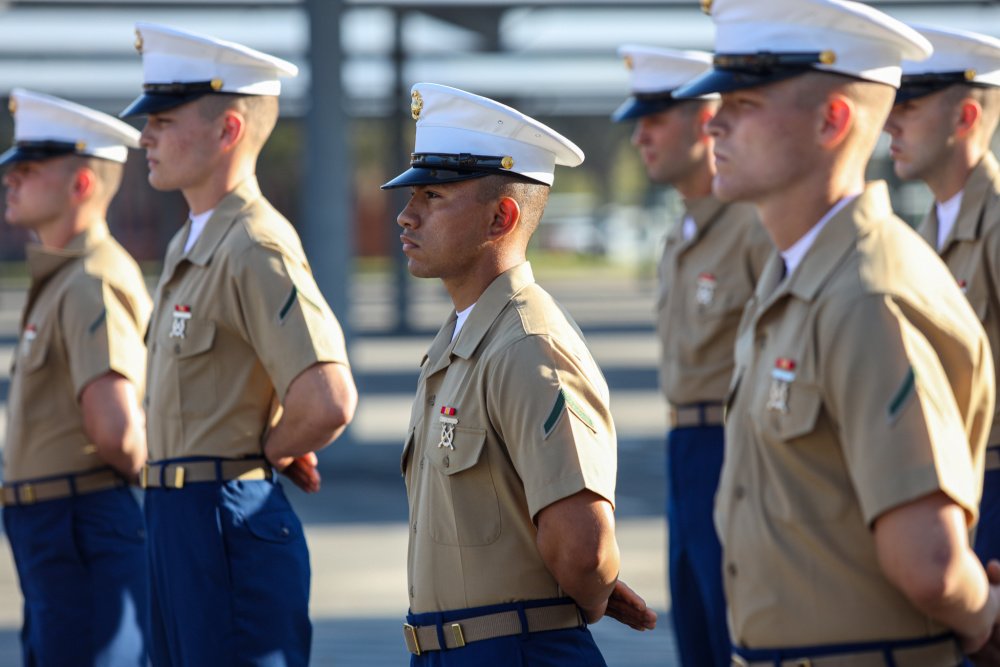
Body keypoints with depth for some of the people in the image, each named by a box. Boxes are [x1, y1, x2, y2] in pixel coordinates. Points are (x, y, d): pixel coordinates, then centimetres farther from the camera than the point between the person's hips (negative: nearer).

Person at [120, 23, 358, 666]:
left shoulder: (257, 249, -16)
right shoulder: (190, 246, 15)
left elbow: (328, 402, -27)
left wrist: (271, 453, -9)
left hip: (231, 524, -10)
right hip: (178, 518, 10)